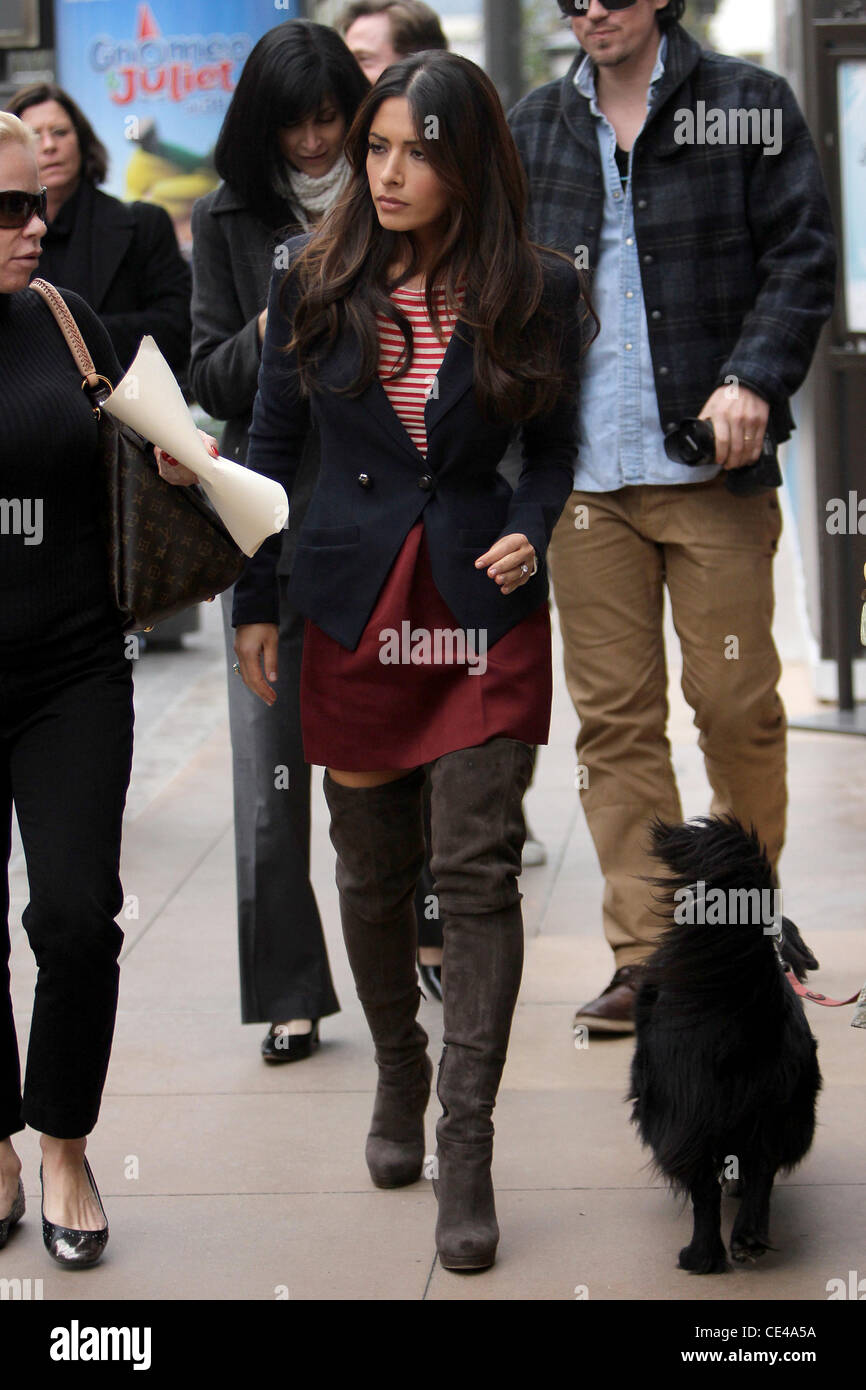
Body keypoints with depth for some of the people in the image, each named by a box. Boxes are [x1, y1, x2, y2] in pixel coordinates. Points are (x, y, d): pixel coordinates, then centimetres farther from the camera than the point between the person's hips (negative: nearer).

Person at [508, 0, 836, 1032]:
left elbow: (801, 255, 0)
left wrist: (754, 378, -13)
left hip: (710, 460, -3)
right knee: (613, 714, 1)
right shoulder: (532, 129, 15)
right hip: (583, 469, 3)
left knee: (736, 700, 0)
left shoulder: (747, 104, 4)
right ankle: (643, 955, 6)